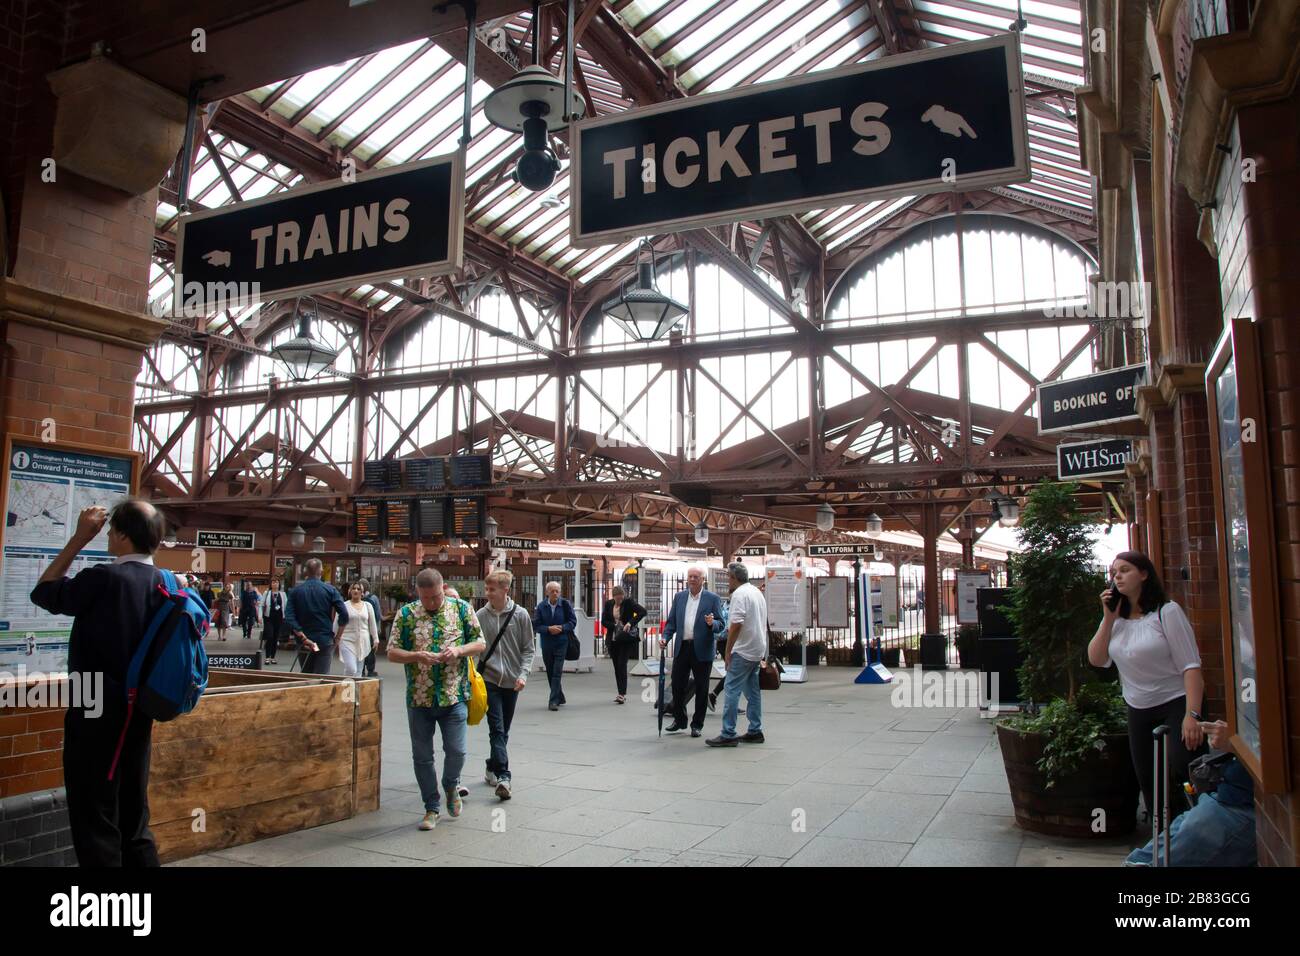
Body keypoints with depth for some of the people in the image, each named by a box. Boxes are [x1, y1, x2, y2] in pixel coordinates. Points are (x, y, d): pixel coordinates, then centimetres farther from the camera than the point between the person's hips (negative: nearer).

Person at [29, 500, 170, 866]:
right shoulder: (164, 584, 2)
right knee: (134, 819, 15)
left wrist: (79, 538, -1)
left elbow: (43, 592, -1)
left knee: (95, 822, 3)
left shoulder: (104, 578, -18)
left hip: (97, 714, -7)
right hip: (138, 713, 7)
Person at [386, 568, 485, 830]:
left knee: (456, 750, -3)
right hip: (419, 698, 1)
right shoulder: (406, 614, 0)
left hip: (454, 696, -1)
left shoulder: (461, 609, 1)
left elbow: (480, 643, 5)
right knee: (422, 756, 7)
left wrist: (459, 650, -14)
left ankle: (451, 786, 29)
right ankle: (431, 808, 23)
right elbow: (392, 653, 1)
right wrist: (417, 656, -17)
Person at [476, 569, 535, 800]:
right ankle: (502, 776, -12)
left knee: (503, 731, 12)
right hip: (489, 679, -1)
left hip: (512, 682, 1)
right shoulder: (481, 615, -1)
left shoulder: (520, 615, -2)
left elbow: (528, 649, 1)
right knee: (497, 729, -10)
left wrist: (523, 674, -11)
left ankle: (492, 769, 29)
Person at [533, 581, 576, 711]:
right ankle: (560, 697, 29)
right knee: (550, 673, 12)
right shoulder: (541, 606, -1)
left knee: (557, 672, -10)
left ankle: (553, 701, -8)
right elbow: (536, 625, -1)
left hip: (561, 643, -3)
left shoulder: (565, 604, -4)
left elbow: (573, 621, 0)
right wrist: (549, 629, -17)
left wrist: (561, 628, -15)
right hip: (546, 644, 3)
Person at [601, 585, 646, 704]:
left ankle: (622, 694, -12)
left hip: (626, 639, -4)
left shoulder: (628, 602, -7)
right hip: (613, 639, 4)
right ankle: (622, 693, 17)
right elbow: (603, 621, 4)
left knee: (622, 665, -12)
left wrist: (630, 623, -25)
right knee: (616, 666, 8)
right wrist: (615, 626, -13)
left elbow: (643, 611, -17)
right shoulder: (608, 604, 4)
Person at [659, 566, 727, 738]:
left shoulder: (713, 599, -1)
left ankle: (697, 724, 17)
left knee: (701, 689, 5)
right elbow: (671, 621, 13)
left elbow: (722, 625, -2)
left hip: (702, 650, -3)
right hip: (682, 648, 3)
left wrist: (712, 623, -23)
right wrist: (665, 637, -2)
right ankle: (679, 720, 23)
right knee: (677, 685, 6)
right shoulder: (679, 597, 10)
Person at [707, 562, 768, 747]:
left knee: (731, 690, -8)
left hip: (743, 651, -10)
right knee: (753, 691, 13)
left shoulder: (739, 594, -14)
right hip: (758, 650, 10)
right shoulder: (757, 592, 16)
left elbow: (736, 625, -21)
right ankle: (755, 732, 16)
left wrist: (728, 651, -16)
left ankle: (728, 734, -9)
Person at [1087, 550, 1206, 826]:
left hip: (1175, 705, -6)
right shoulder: (1116, 619, 7)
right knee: (1148, 782, 10)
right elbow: (1096, 659, -2)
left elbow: (1190, 666, -15)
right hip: (1138, 712, 6)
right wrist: (1109, 618, -7)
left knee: (1183, 778, -18)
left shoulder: (1166, 612, -10)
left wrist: (1192, 715, -24)